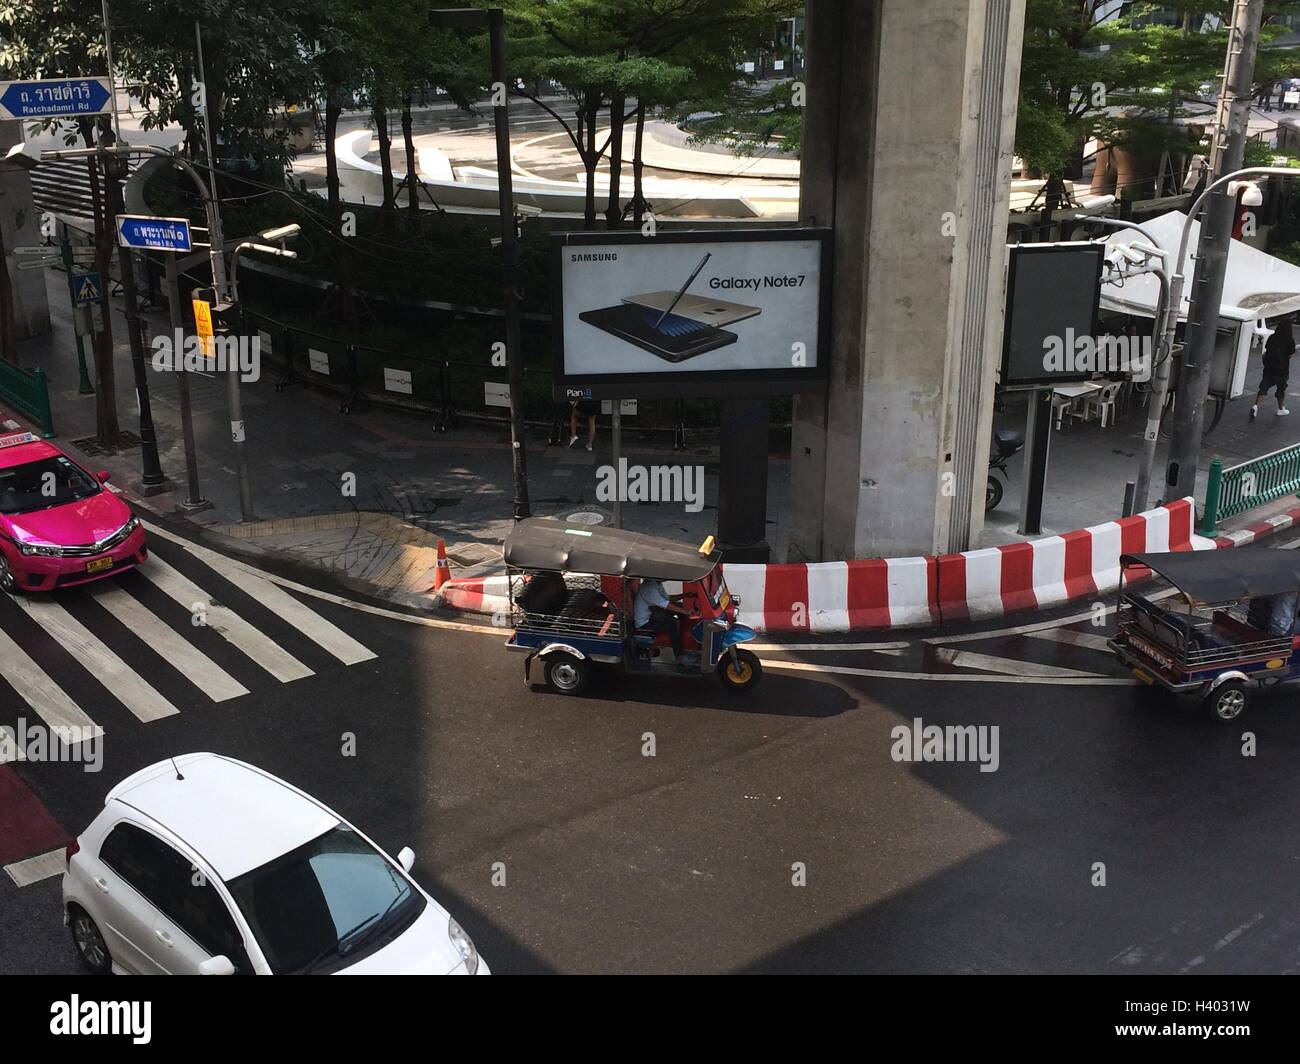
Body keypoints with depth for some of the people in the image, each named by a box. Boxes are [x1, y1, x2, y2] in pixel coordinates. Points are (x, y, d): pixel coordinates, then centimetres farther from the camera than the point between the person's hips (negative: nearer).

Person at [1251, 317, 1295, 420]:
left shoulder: (1272, 337, -2)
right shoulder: (1290, 340, -13)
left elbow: (1266, 349, 6)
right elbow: (1291, 355, -9)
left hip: (1269, 367, 3)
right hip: (1282, 369, -3)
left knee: (1263, 386, 3)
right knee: (1281, 388, 14)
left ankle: (1256, 406, -16)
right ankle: (1281, 409, 28)